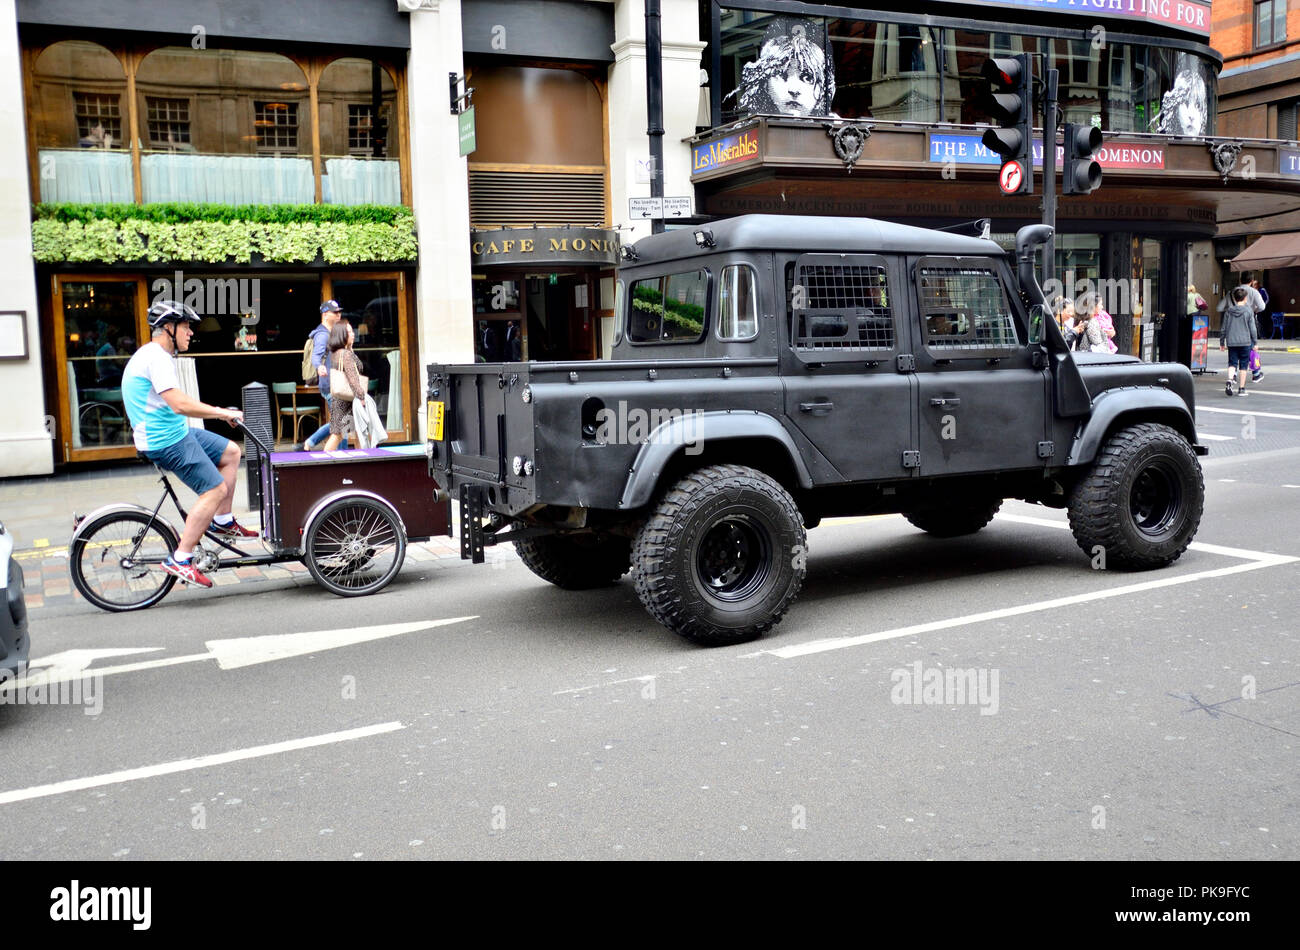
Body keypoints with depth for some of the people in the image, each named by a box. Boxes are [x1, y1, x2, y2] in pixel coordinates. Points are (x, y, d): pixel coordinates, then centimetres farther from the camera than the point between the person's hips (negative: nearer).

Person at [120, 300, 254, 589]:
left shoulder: (157, 356, 16)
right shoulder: (156, 357, -18)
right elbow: (180, 404, -28)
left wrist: (218, 412, 16)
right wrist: (223, 413, -19)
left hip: (175, 431, 11)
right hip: (166, 441, -11)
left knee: (231, 452, 16)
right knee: (215, 489, -13)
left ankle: (222, 521, 21)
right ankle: (180, 559, -10)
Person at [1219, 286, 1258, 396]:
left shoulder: (1228, 311, 2)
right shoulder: (1248, 311, -4)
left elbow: (1223, 328, 6)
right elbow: (1253, 329, -2)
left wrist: (1222, 342, 15)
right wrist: (1255, 342, 7)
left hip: (1231, 342, 2)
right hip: (1245, 342, -2)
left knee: (1232, 363, 7)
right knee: (1243, 365, 5)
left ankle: (1230, 380, -19)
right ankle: (1241, 388, 7)